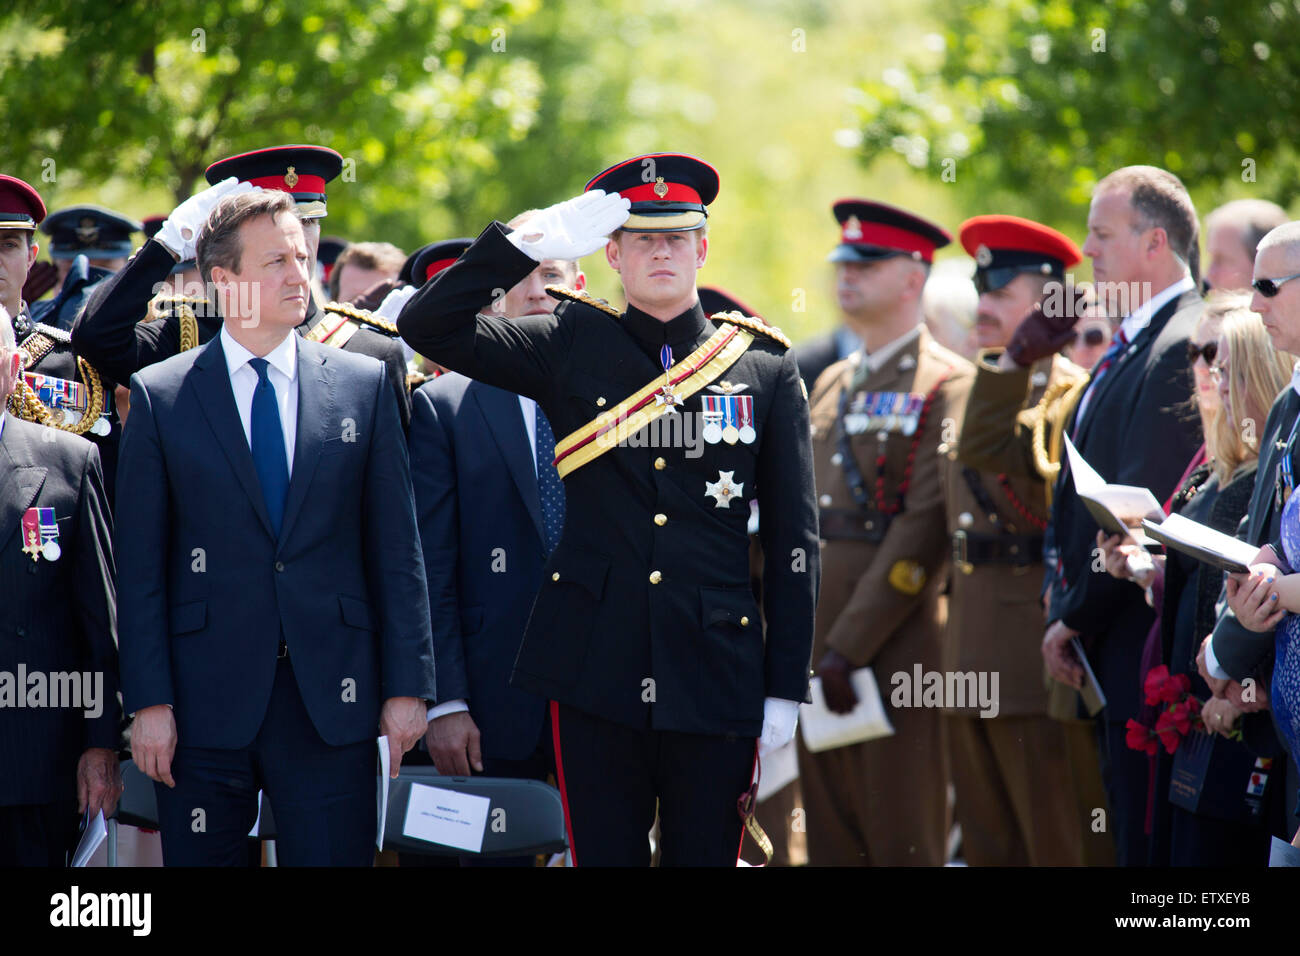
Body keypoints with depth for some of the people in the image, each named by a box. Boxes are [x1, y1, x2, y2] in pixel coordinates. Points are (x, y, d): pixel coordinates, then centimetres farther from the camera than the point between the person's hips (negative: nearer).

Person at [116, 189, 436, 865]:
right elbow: (140, 567, 1)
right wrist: (148, 702, -6)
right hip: (205, 705, -1)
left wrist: (407, 685, 2)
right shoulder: (159, 397, 4)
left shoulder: (363, 385, 8)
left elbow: (395, 549, 8)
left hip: (331, 704, 1)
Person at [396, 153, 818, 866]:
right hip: (595, 669, 0)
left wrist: (785, 688, 3)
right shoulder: (570, 347, 6)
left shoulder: (765, 367, 6)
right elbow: (426, 327, -2)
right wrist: (530, 242, -10)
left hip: (715, 674, 0)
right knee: (604, 853, 3)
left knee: (705, 855, 4)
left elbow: (792, 539, 7)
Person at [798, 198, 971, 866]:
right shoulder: (831, 386, 19)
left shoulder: (945, 386, -6)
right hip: (818, 654, 7)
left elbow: (923, 529, -14)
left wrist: (849, 648, -17)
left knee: (902, 844, -5)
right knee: (832, 841, 8)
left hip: (896, 653, -7)